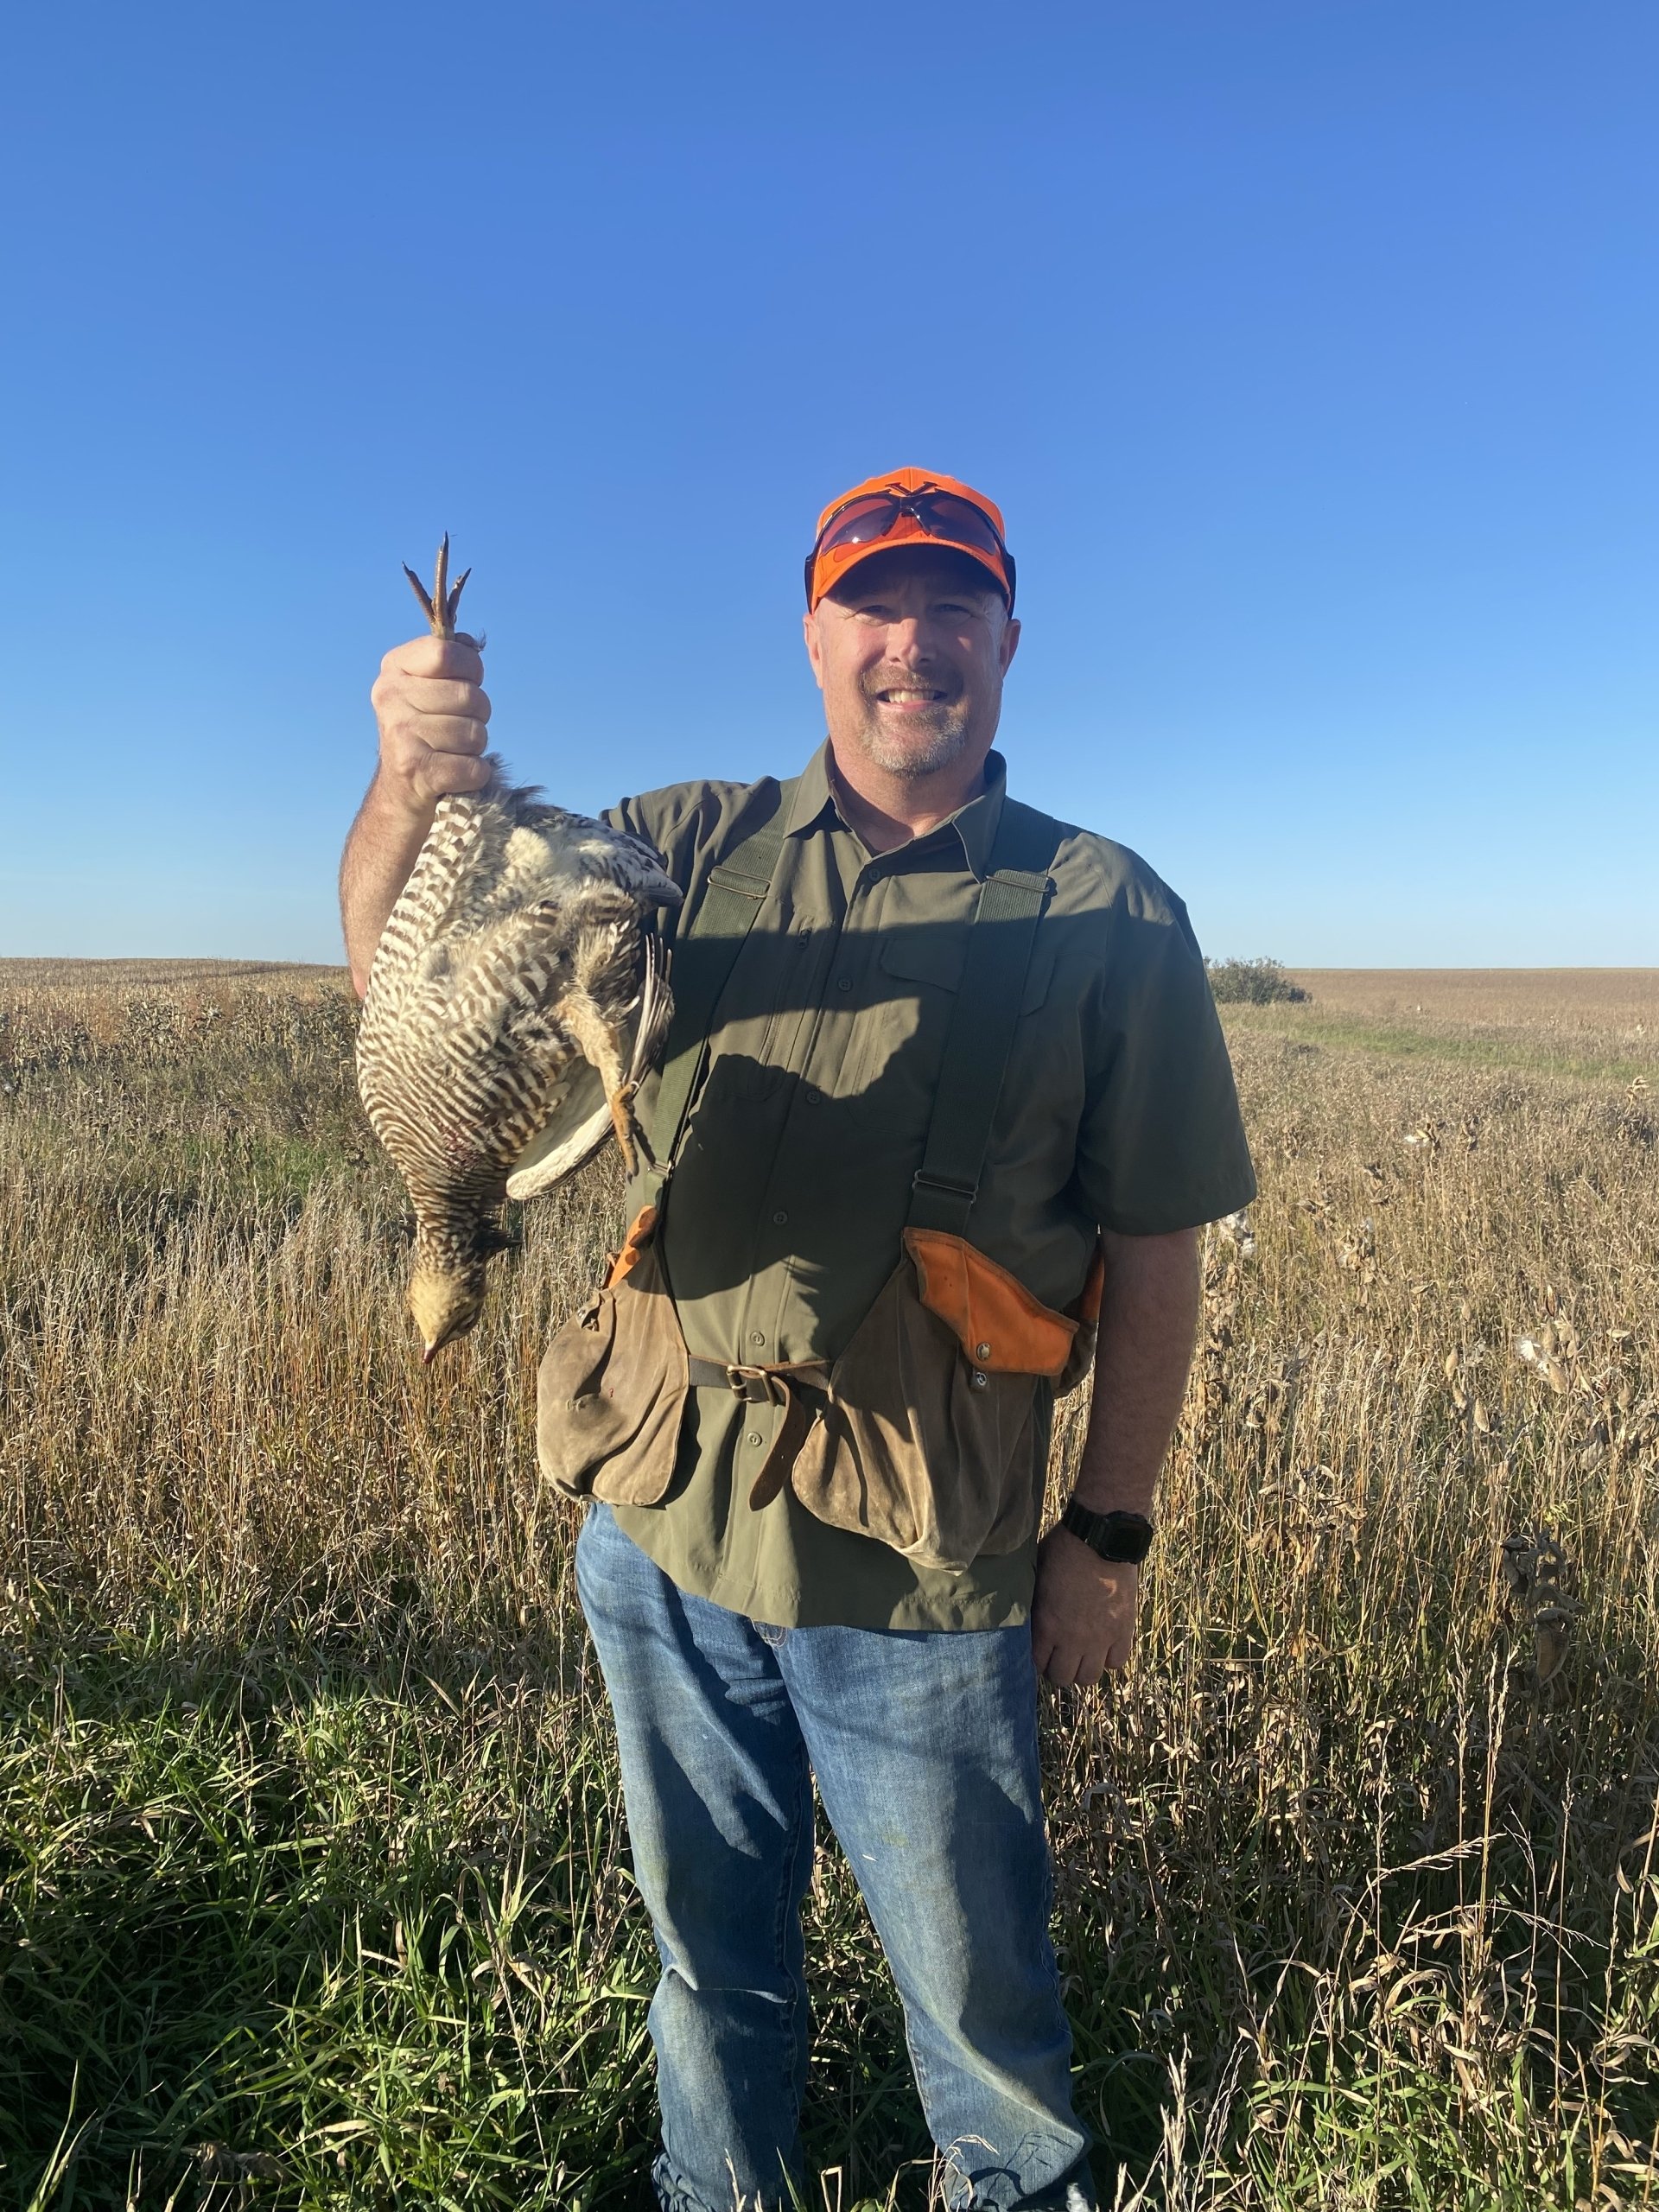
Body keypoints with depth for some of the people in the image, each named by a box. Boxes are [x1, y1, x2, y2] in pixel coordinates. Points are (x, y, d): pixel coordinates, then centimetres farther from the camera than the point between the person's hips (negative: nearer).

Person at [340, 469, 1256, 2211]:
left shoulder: (1109, 918, -4)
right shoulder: (691, 848, 2)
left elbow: (1152, 1251, -3)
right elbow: (397, 961, -1)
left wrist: (1110, 1532, -4)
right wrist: (414, 782, -21)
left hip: (915, 1563, -2)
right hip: (658, 1515, 3)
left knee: (972, 1979, 18)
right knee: (708, 1944, 24)